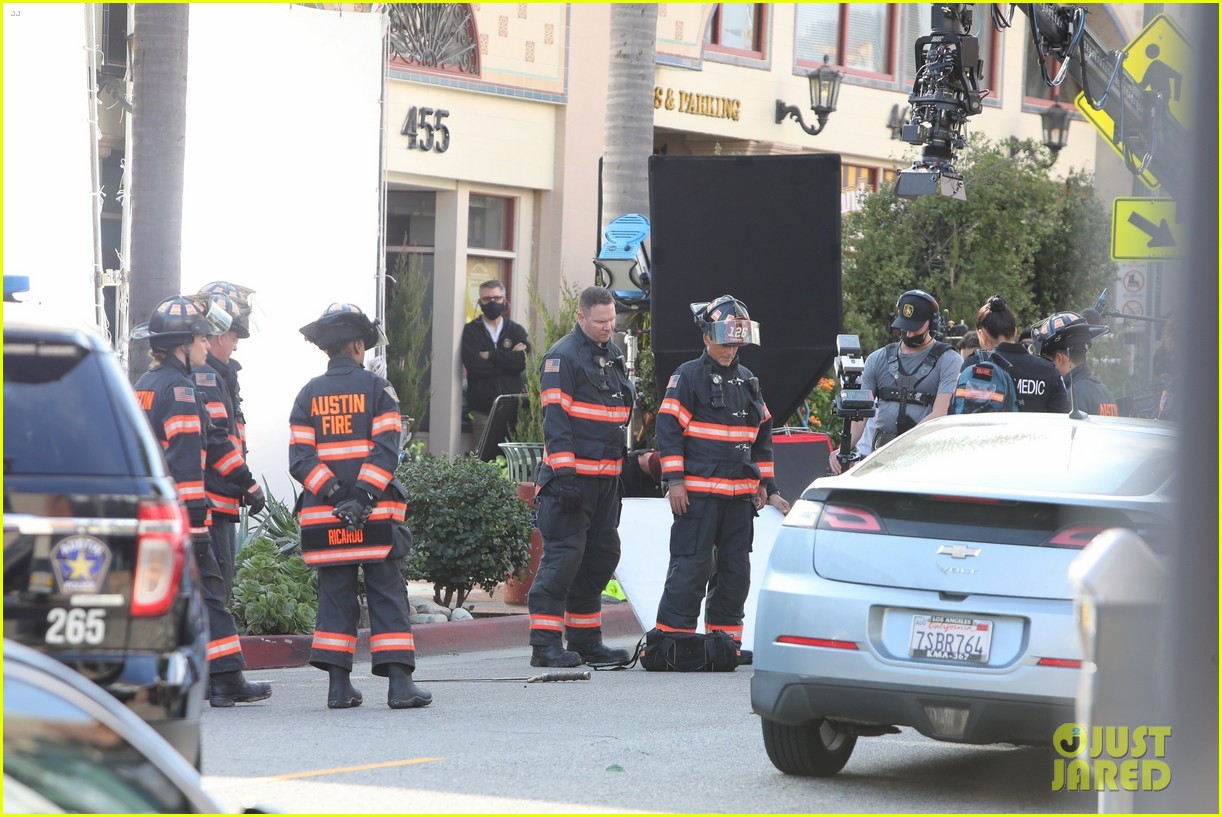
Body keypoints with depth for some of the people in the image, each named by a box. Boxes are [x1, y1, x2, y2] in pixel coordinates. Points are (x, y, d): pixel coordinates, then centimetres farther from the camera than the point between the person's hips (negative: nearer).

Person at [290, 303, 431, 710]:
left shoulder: (309, 395, 8)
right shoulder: (377, 388, 0)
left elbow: (300, 458, -3)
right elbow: (386, 448, -12)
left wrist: (333, 494, -10)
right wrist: (364, 495, -17)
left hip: (324, 517, 3)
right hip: (376, 516, -3)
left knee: (335, 597, 7)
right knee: (387, 596, 1)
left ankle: (338, 685, 3)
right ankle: (399, 683, -5)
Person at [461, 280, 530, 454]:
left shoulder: (517, 331, 13)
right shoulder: (471, 332, 8)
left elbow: (522, 361, -4)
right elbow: (473, 365, -8)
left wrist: (490, 355, -6)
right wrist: (509, 358, -5)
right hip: (482, 411, -1)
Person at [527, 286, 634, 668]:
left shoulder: (613, 355, 17)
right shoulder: (562, 357, -9)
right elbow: (556, 419, -16)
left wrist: (622, 462, 23)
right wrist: (563, 473, -22)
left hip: (606, 475, 9)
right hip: (572, 475, -9)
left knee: (601, 557, 11)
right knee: (563, 555, -11)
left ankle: (586, 640, 19)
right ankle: (545, 643, -10)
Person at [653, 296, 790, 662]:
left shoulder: (747, 381, 17)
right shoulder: (688, 377, -3)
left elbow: (762, 435, 24)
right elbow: (669, 427, -8)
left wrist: (765, 486, 20)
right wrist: (674, 480, -14)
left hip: (740, 494, 7)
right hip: (697, 491, -7)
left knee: (735, 567, 9)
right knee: (691, 565, -8)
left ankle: (726, 639, 16)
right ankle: (673, 635, -5)